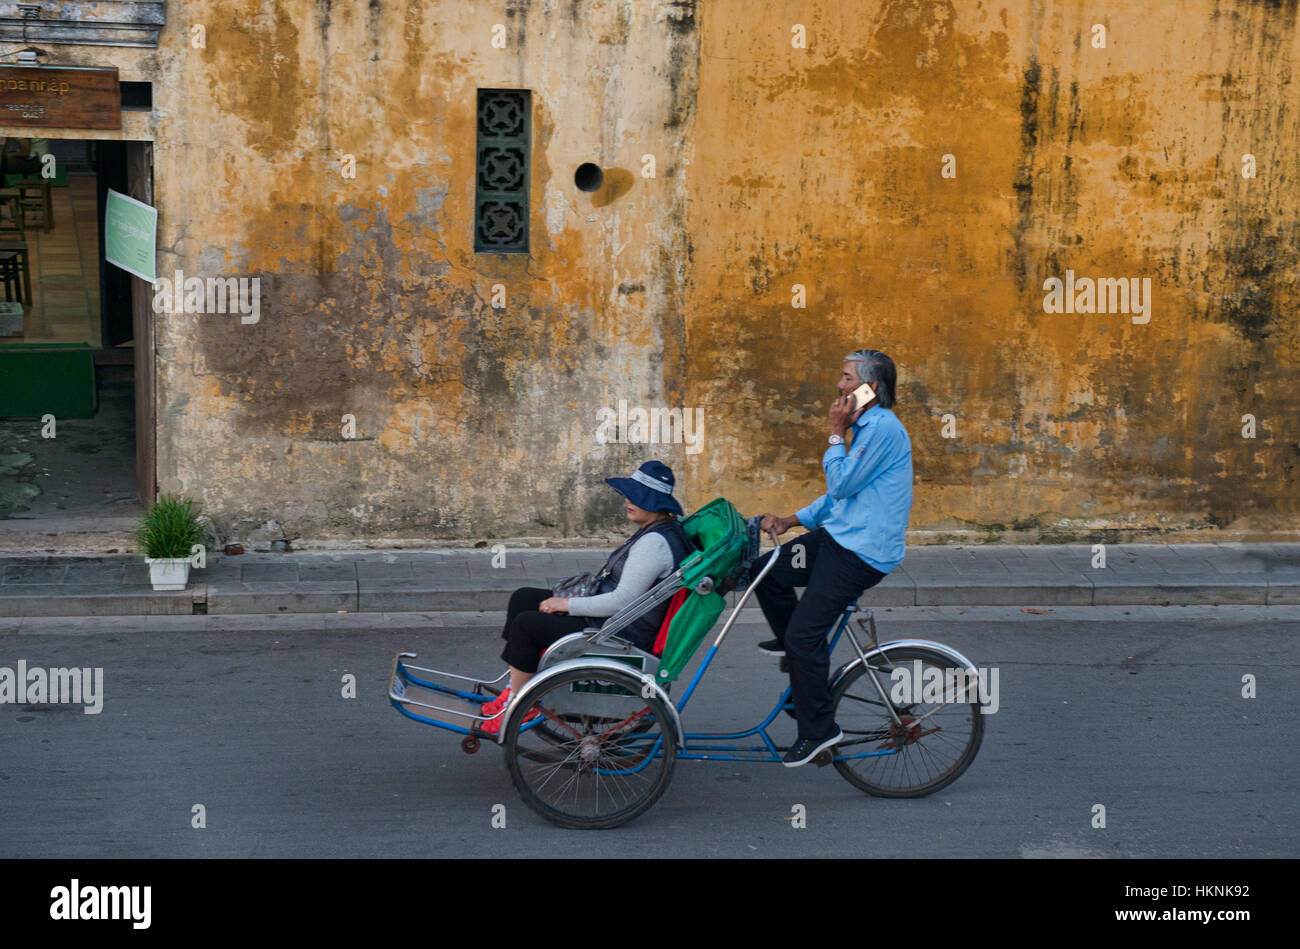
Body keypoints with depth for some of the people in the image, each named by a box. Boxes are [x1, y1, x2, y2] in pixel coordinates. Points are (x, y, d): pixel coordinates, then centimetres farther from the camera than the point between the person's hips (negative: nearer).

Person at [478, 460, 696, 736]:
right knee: (522, 598, 8)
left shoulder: (655, 543, -23)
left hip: (623, 635, -11)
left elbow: (622, 602, -25)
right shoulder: (653, 531, 10)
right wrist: (571, 600, 14)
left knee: (526, 624, -17)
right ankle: (515, 690, 10)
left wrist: (568, 604, -15)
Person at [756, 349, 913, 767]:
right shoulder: (866, 427, 16)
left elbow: (842, 484, -18)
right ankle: (792, 645, 31)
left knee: (805, 634, -12)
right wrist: (790, 521, 13)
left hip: (861, 552, -10)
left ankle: (818, 729, -2)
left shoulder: (883, 427, -17)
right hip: (839, 537, 10)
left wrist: (835, 434, -9)